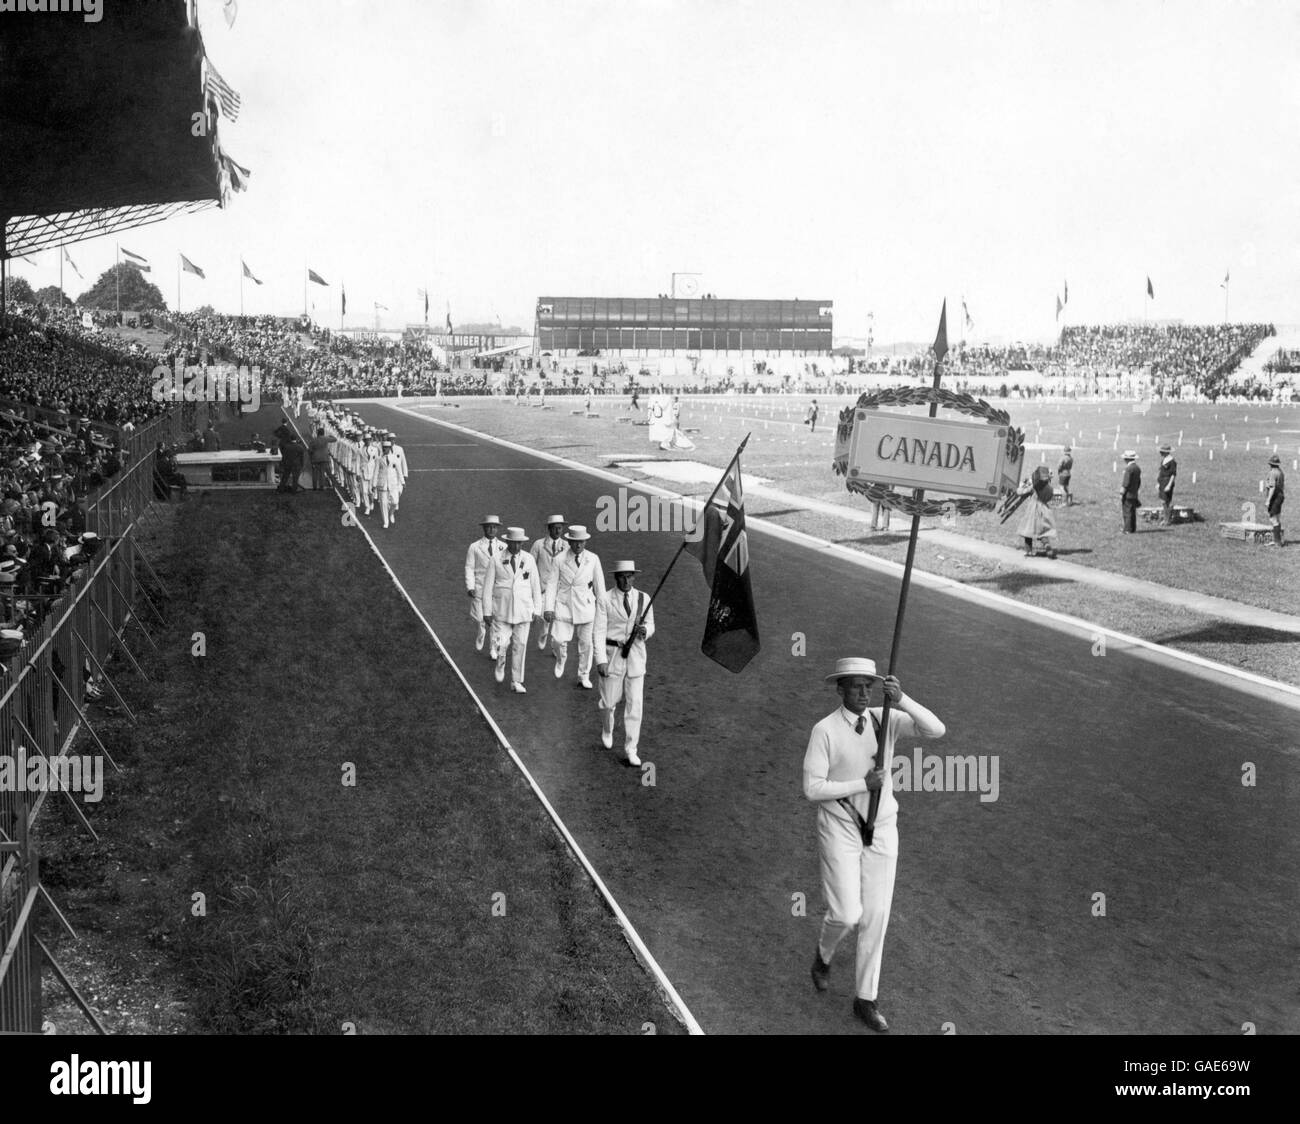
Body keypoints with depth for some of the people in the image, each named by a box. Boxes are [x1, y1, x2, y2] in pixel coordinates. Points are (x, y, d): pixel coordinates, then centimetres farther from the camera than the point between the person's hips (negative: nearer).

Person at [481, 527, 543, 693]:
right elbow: (488, 586, -2)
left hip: (523, 610, 1)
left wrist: (536, 611, 3)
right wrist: (487, 612, -4)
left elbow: (535, 586, 4)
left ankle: (516, 682, 13)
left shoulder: (529, 559, -1)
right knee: (501, 645, -7)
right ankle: (501, 663, 26)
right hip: (502, 611, -1)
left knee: (520, 646, 3)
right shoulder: (496, 560, -5)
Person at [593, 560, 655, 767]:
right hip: (612, 654, -2)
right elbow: (599, 632, -9)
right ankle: (607, 730, 41)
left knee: (635, 703, -3)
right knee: (610, 701, 8)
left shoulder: (643, 599, 2)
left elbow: (650, 626, 10)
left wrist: (645, 631, -14)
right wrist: (600, 660, -16)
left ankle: (631, 750, 4)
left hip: (635, 655, 2)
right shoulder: (605, 601, -6)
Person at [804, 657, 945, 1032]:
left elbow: (936, 730, -20)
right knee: (846, 914, -9)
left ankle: (865, 1000, 19)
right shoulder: (824, 730, -14)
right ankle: (824, 952, 29)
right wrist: (862, 785, -23)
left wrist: (901, 699, -35)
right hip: (840, 830, -4)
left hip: (881, 831, 4)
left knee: (875, 917, 5)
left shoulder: (886, 718, -4)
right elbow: (812, 789, -16)